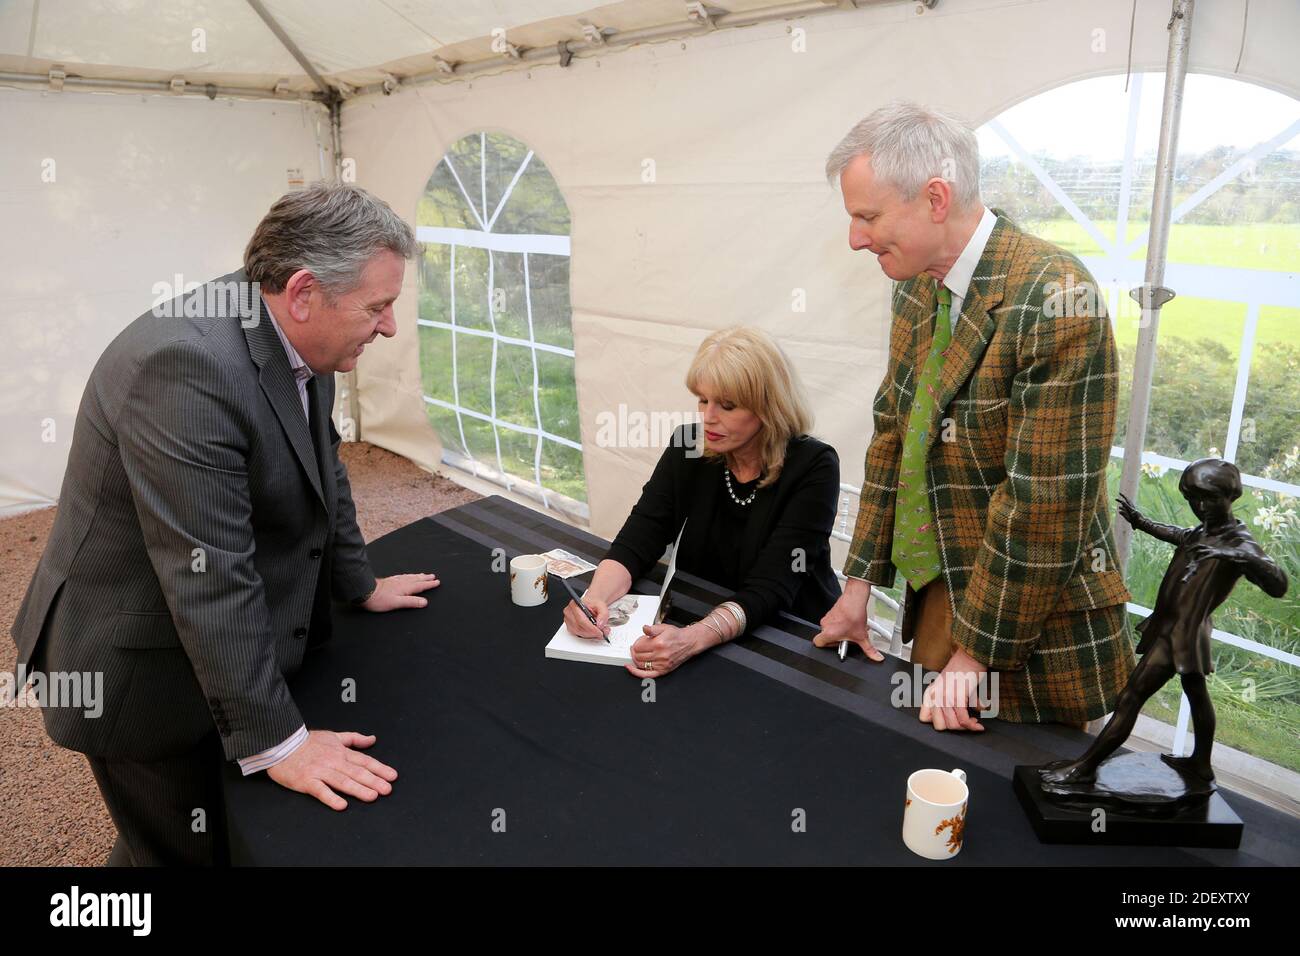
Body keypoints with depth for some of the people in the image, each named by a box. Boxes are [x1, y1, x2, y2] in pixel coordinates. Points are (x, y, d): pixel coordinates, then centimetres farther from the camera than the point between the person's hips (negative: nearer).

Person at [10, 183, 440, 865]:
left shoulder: (298, 343, -3)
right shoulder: (187, 364, -31)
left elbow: (322, 470, 12)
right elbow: (209, 578, -30)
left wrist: (359, 584, 18)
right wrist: (277, 740, -24)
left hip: (239, 646, 8)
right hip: (143, 673, -8)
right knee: (187, 851, 8)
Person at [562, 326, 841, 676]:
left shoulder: (813, 467, -17)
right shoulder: (690, 444, -6)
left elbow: (771, 587, -24)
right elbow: (638, 540, -9)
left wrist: (692, 639, -40)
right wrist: (596, 597, -29)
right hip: (699, 619, 4)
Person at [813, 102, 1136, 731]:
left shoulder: (1057, 302, -23)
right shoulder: (916, 288, 2)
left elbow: (1045, 503, -23)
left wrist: (975, 654, -17)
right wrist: (860, 583, 7)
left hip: (1033, 629, -7)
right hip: (933, 594, 7)